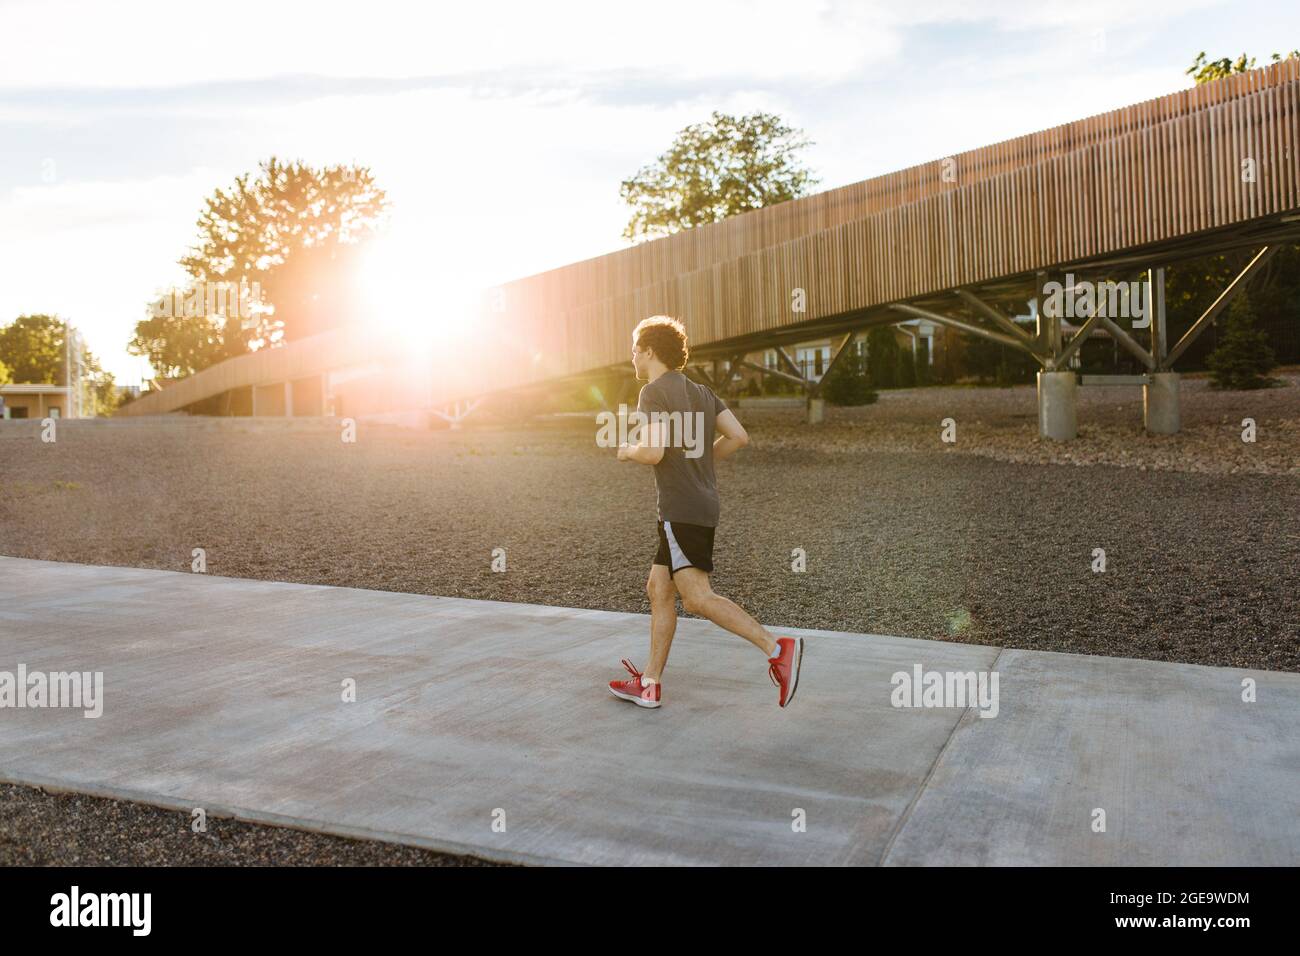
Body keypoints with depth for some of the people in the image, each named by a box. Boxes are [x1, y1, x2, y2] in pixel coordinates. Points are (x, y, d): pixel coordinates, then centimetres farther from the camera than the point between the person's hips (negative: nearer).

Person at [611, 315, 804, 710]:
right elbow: (739, 437, 9)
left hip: (680, 510, -9)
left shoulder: (654, 392, -8)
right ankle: (649, 685, 19)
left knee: (697, 597, -14)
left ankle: (777, 648, -22)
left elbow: (653, 452, -20)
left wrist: (628, 451, 1)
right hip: (702, 505, 9)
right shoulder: (701, 392, 16)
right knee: (658, 590, 13)